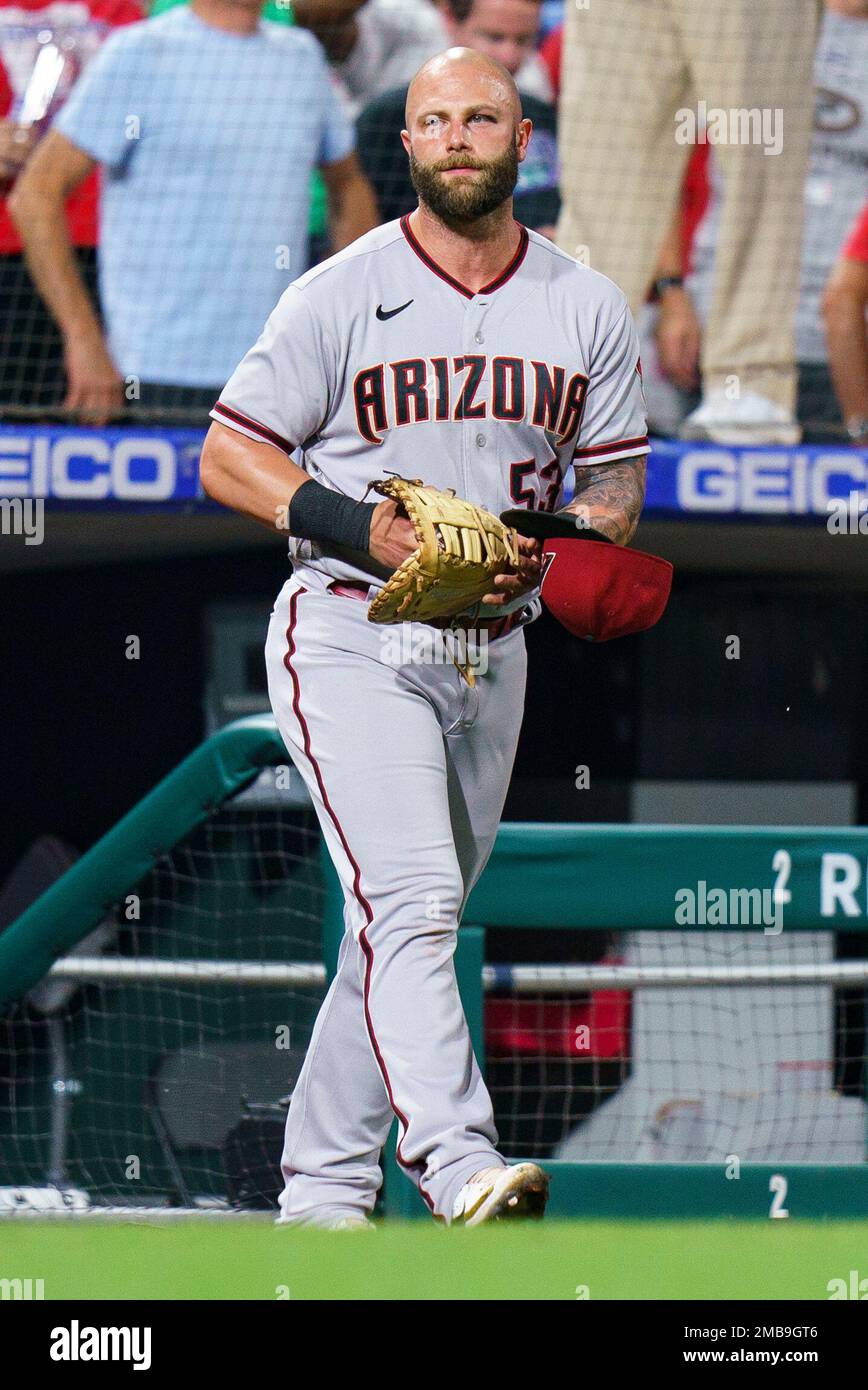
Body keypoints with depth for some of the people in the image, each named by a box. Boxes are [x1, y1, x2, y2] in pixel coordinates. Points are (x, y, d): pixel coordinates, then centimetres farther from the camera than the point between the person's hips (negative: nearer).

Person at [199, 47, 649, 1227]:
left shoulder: (586, 310, 8)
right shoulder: (341, 296, -3)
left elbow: (619, 482, 12)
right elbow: (228, 455, -2)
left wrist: (550, 537, -10)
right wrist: (356, 525, -17)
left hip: (491, 652, 5)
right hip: (349, 641, -5)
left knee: (408, 922, 10)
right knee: (410, 902, -20)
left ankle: (323, 1188, 19)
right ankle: (459, 1166, -32)